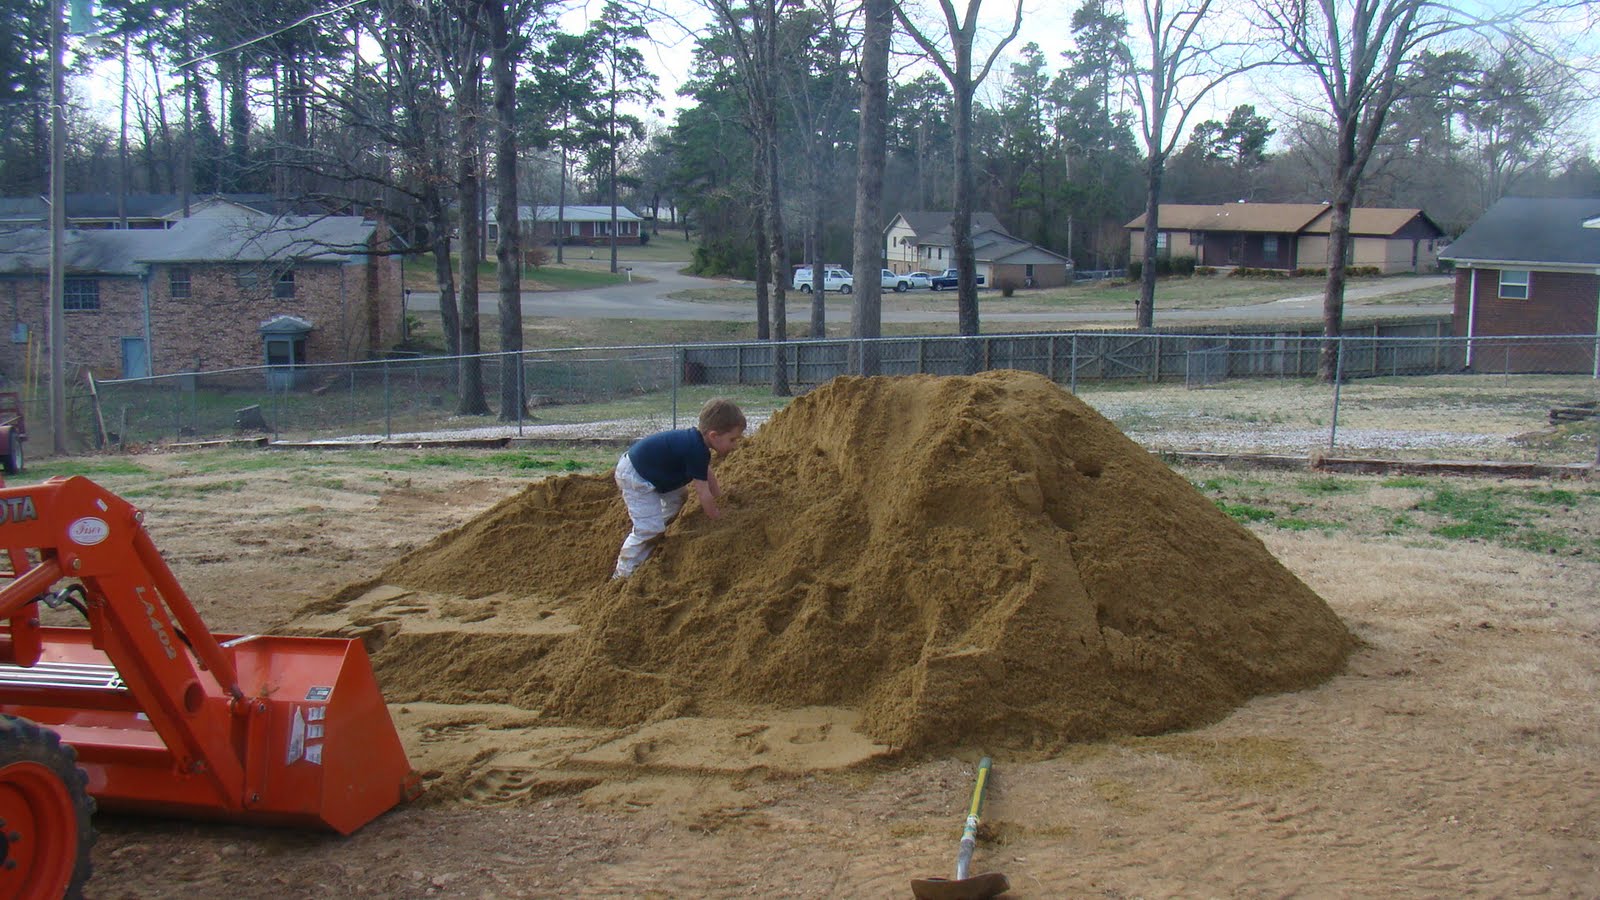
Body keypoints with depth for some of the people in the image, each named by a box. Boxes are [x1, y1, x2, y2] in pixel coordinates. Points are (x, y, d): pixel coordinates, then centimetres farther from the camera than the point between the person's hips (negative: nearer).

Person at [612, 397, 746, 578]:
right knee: (650, 527, -14)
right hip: (634, 478, -10)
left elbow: (708, 474, 15)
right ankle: (623, 573, -5)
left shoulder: (696, 438, 0)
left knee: (678, 496, 25)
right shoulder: (696, 451, -29)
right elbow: (704, 494, -21)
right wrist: (719, 521, -8)